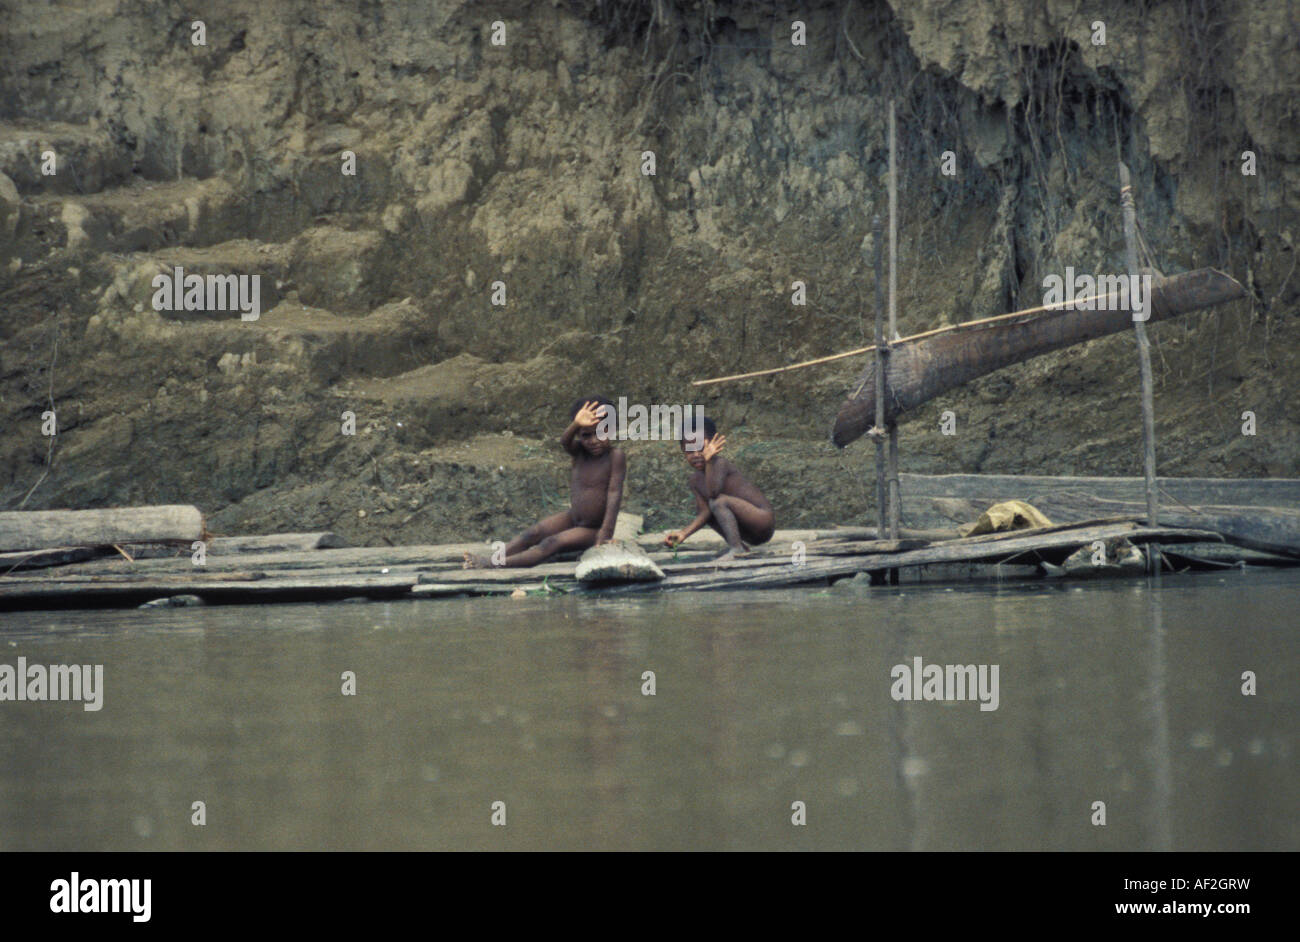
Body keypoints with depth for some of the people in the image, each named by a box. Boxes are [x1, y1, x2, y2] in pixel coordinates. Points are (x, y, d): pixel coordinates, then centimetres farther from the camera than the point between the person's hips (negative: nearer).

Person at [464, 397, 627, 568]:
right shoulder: (579, 452, -1)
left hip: (593, 529, -7)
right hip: (572, 518, 7)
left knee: (552, 543, -25)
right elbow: (565, 442, -23)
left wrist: (606, 531, -28)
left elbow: (614, 493, -20)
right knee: (533, 533, -13)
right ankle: (494, 558, -22)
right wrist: (576, 424, -47)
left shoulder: (616, 456, -15)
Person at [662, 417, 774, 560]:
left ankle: (736, 548, -25)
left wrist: (709, 461, -32)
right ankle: (740, 545, 7)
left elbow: (713, 493, -31)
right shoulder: (696, 480, 8)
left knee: (718, 501, -24)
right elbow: (704, 512, -3)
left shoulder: (720, 463, -14)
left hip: (764, 520, -9)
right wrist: (684, 533, -17)